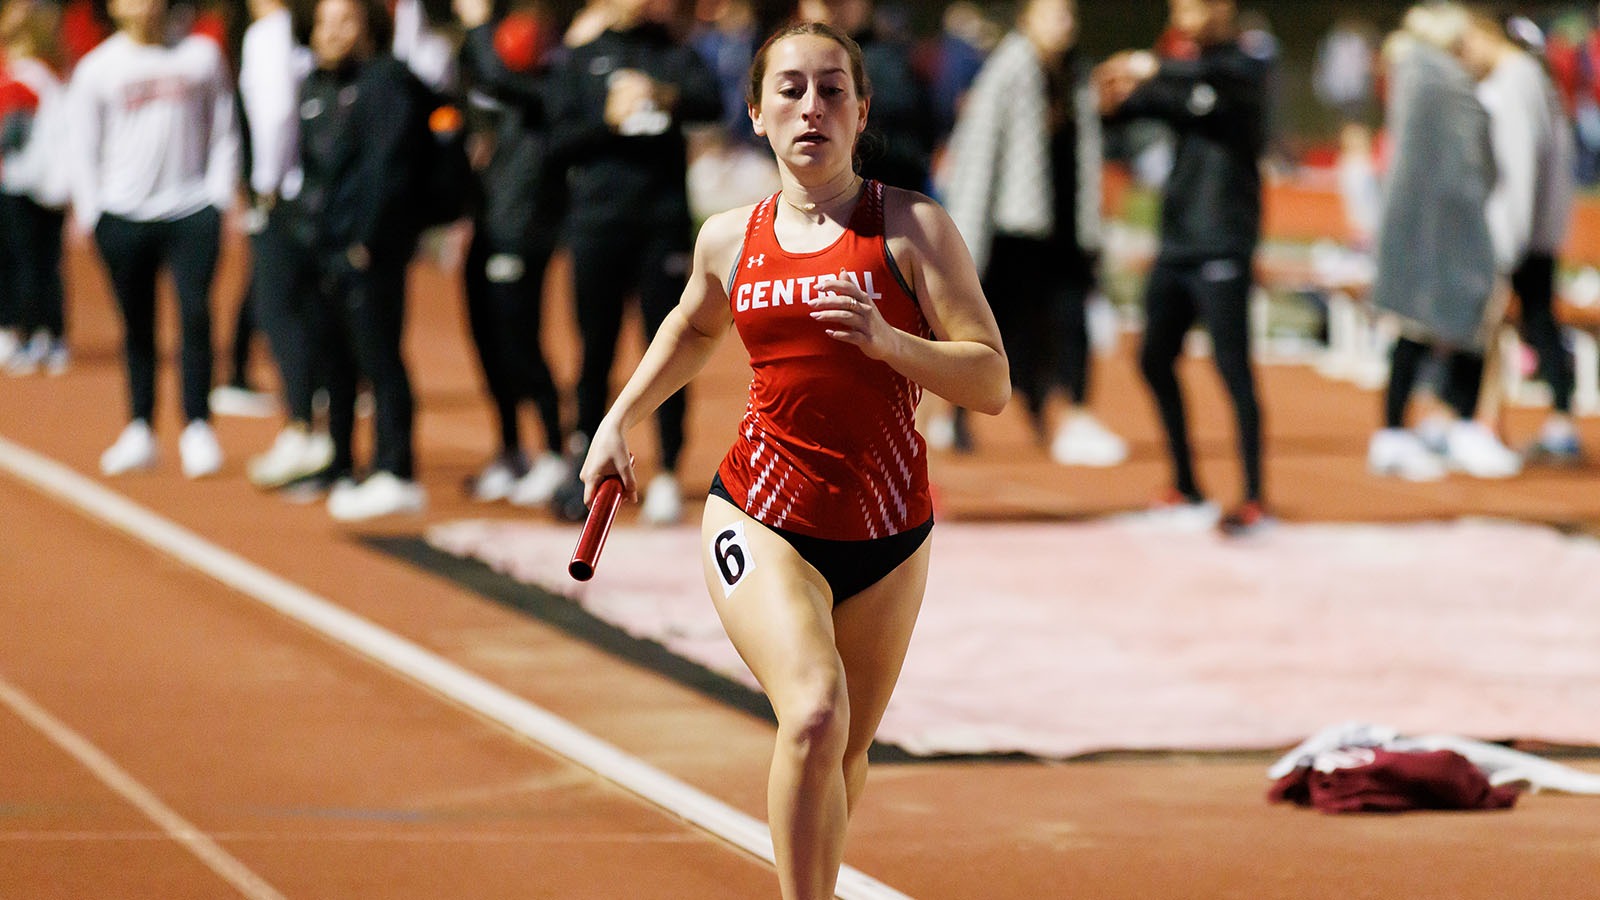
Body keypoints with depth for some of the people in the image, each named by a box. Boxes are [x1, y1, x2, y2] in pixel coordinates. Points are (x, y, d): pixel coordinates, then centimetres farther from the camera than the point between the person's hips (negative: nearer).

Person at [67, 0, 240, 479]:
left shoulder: (201, 55, 6)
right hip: (124, 215, 0)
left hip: (192, 210, 0)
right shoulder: (97, 68, 4)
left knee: (195, 314, -11)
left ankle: (197, 430, -4)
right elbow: (83, 146, 7)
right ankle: (139, 433, 14)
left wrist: (220, 196, 1)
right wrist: (92, 213, -1)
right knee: (137, 326, 5)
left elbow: (224, 130, 10)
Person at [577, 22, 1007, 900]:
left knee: (844, 754, 12)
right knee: (814, 716, -24)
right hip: (761, 520, 0)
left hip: (886, 532, 0)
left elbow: (992, 383, -11)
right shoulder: (729, 238, 3)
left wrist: (887, 341, -26)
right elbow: (693, 328, 27)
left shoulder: (912, 227, -6)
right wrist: (618, 422, 20)